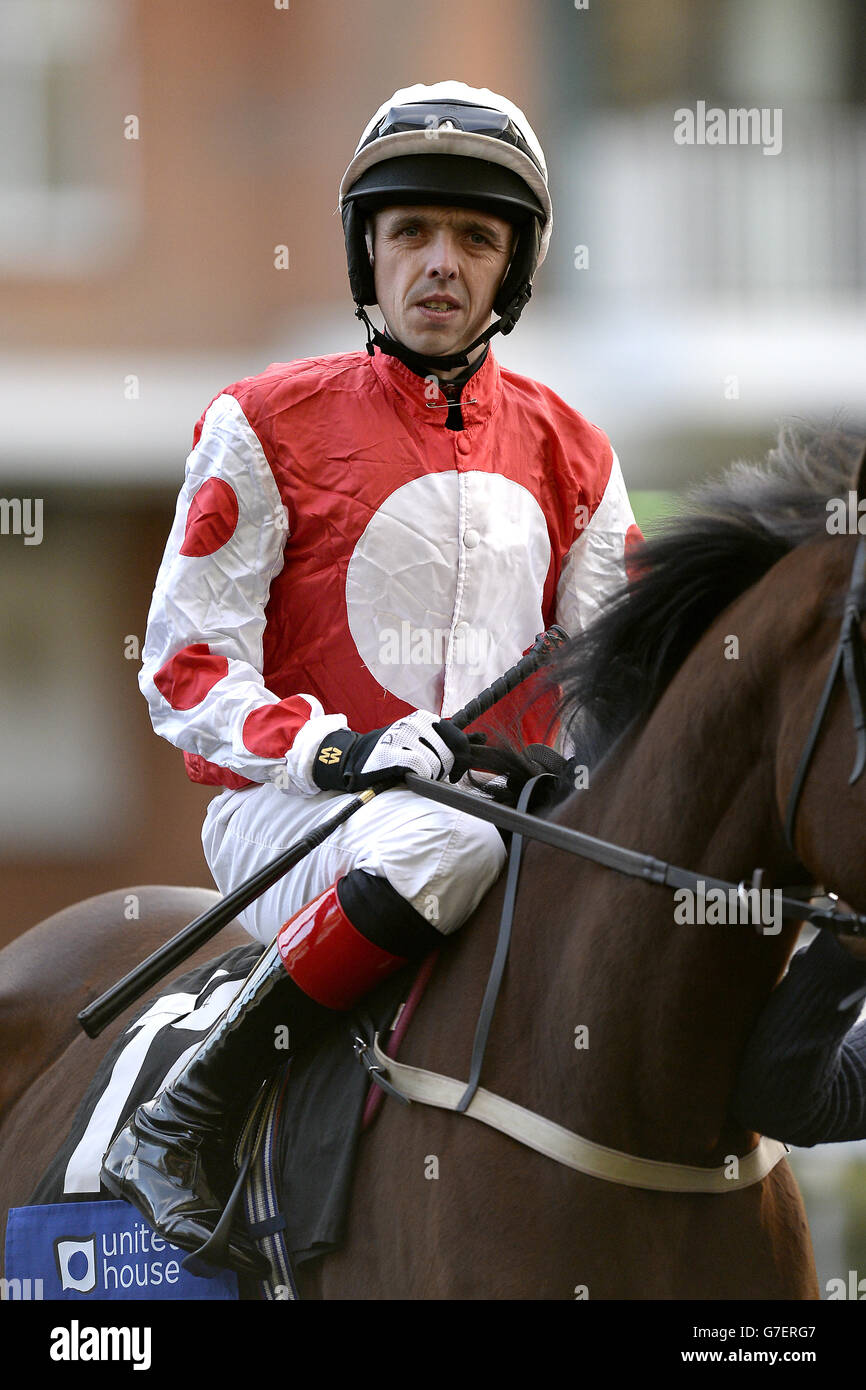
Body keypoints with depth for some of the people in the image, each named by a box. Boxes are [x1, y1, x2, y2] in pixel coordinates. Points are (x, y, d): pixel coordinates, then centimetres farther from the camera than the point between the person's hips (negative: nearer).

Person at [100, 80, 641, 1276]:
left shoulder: (569, 453, 12)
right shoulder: (268, 424, -1)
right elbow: (186, 666, -4)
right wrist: (338, 750, -22)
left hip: (507, 807, 5)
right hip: (284, 808, -5)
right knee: (442, 842, -39)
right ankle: (181, 1129, -26)